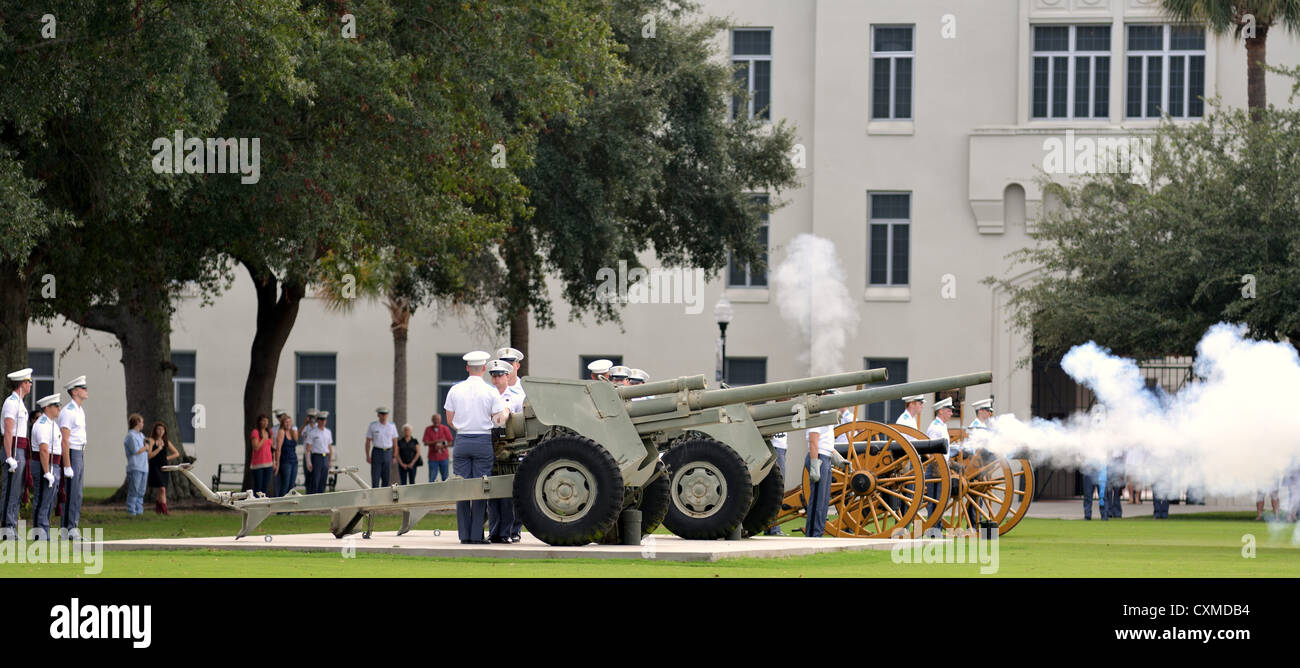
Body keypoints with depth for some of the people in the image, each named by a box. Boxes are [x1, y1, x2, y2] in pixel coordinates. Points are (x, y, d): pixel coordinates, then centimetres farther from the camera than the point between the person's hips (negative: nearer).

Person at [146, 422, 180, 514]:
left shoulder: (166, 442, 11)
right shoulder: (151, 441, -4)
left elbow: (176, 454, 16)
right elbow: (149, 455, -13)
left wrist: (167, 458, 4)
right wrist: (159, 448, -18)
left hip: (163, 468, 6)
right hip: (155, 467, -6)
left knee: (161, 490, 9)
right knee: (162, 489, -17)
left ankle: (157, 507, 26)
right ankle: (165, 510, -20)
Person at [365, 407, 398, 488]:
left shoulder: (391, 426, 4)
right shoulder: (372, 426, -2)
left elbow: (395, 442, 9)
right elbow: (368, 442, 1)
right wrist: (368, 456, -5)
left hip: (388, 453, 2)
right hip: (377, 453, -2)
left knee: (387, 478, 4)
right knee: (375, 478, -6)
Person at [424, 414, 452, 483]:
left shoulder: (445, 429, 3)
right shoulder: (428, 429, 3)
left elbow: (450, 442, 3)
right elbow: (425, 443, -4)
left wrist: (442, 446, -15)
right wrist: (436, 441, -16)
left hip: (443, 457, 0)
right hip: (433, 457, 0)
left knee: (445, 477, 1)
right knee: (432, 478, -6)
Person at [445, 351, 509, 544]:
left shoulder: (455, 390, 3)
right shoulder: (490, 392, -5)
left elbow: (450, 420, 7)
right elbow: (500, 419, -6)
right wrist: (507, 411, 15)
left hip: (462, 441, 2)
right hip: (483, 441, -2)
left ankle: (464, 534, 5)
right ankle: (476, 534, -2)